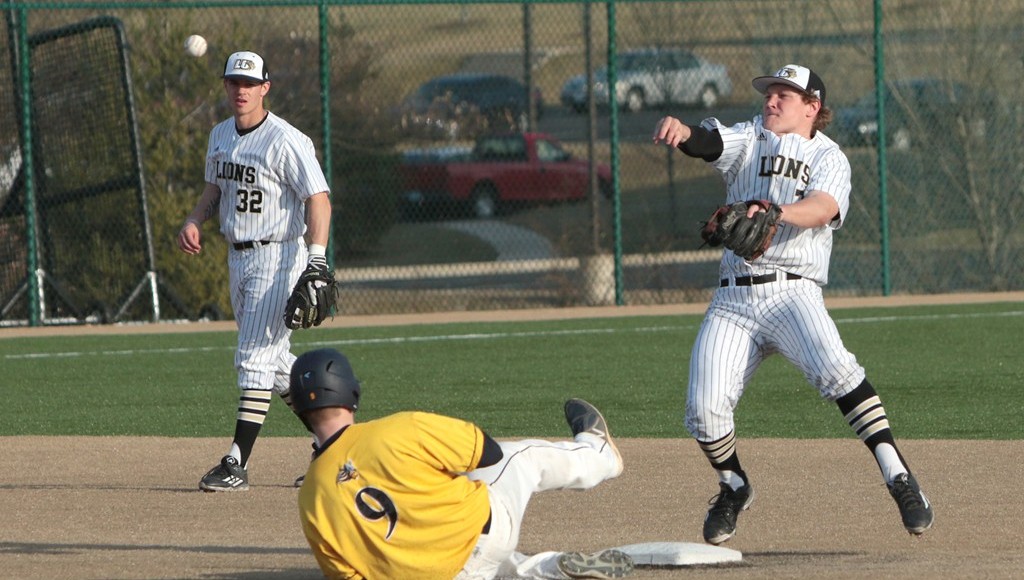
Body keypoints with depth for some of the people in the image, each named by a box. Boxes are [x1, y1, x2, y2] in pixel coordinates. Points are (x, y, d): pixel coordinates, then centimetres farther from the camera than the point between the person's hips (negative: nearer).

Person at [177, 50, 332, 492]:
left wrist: (316, 257, -31)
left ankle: (237, 464, -14)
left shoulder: (285, 141, -16)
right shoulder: (220, 136, 10)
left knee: (255, 358, -12)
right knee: (274, 358, 15)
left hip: (278, 256, -9)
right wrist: (194, 220, 3)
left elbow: (318, 199, -19)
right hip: (237, 257, 9)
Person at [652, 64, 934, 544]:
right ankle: (733, 487, 21)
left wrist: (775, 212, -35)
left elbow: (822, 209, -13)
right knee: (704, 410, -9)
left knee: (834, 368, -30)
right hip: (732, 301, 3)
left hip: (792, 292, -3)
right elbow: (707, 142, -5)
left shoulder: (828, 157, 9)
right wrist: (679, 131, -30)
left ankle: (899, 478, -29)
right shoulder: (749, 139, 17)